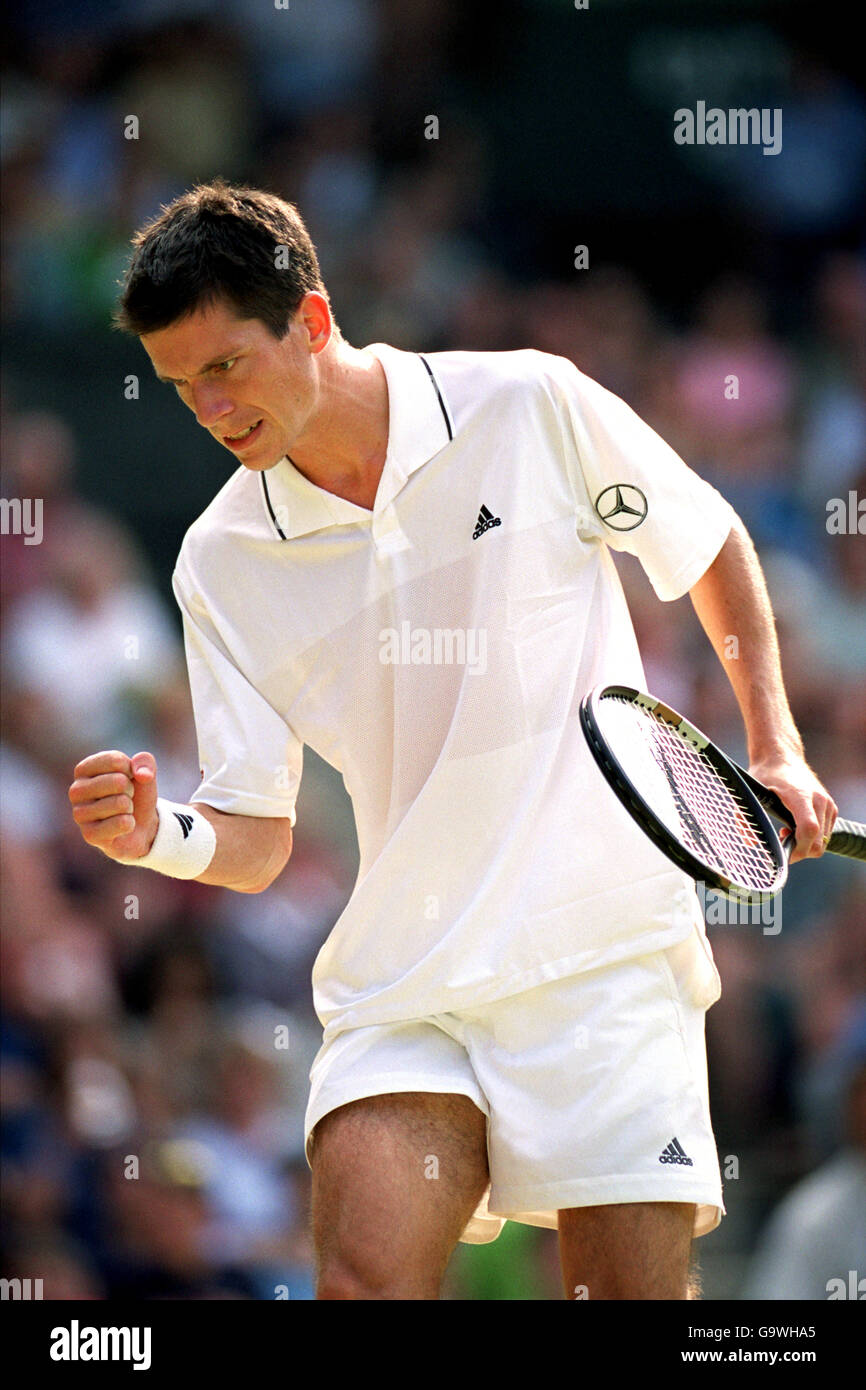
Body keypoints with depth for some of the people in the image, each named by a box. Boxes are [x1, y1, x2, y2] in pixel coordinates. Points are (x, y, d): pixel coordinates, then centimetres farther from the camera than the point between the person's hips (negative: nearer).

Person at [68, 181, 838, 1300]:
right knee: (366, 1275, -19)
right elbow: (256, 840, 4)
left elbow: (712, 548, 12)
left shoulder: (529, 407, -4)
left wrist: (776, 747, 5)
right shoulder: (222, 563, 2)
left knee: (631, 1285, -8)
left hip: (604, 955, -2)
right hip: (399, 987, 2)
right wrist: (154, 837, -17)